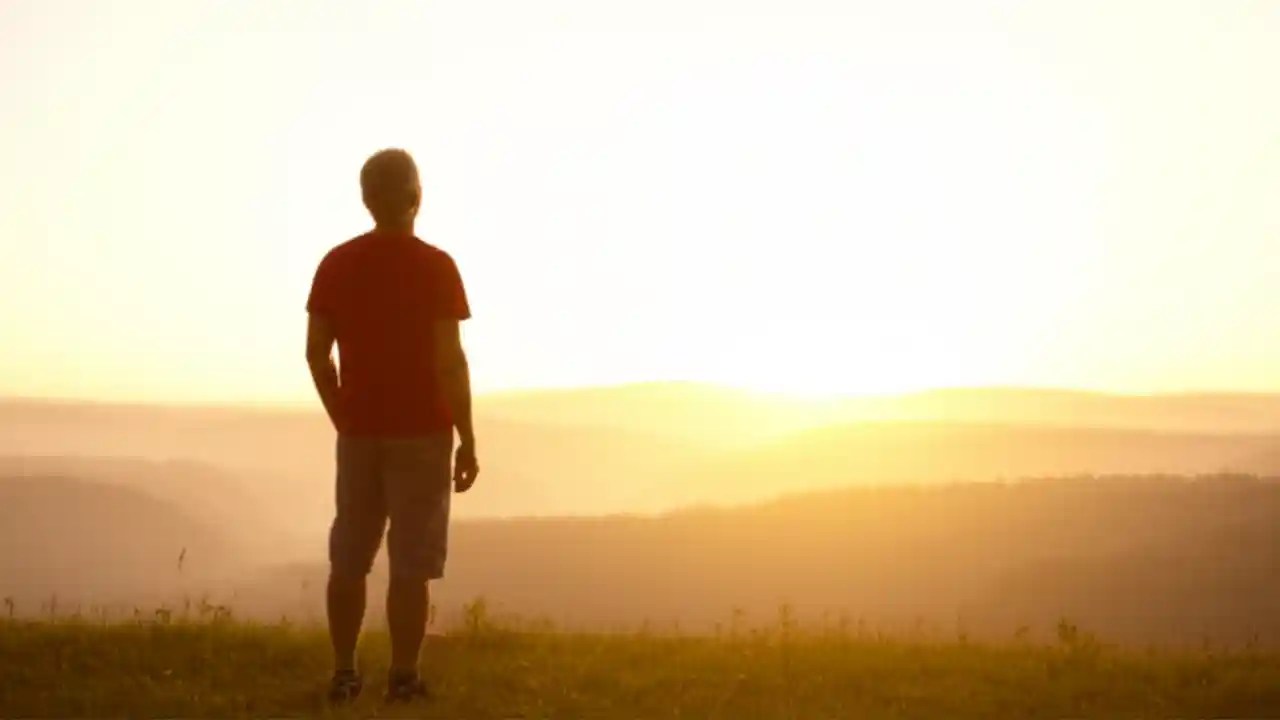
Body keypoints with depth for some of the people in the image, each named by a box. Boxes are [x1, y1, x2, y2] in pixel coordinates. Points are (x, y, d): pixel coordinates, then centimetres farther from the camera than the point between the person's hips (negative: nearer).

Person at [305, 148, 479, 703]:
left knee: (349, 558, 11)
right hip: (421, 432, -4)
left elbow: (316, 352, 4)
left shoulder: (336, 264, 3)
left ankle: (344, 674, 12)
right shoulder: (436, 266, -9)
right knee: (411, 563, -1)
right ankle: (403, 678, -1)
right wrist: (467, 440, -7)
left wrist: (343, 419, 15)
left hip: (359, 430, 4)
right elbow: (449, 360, -12)